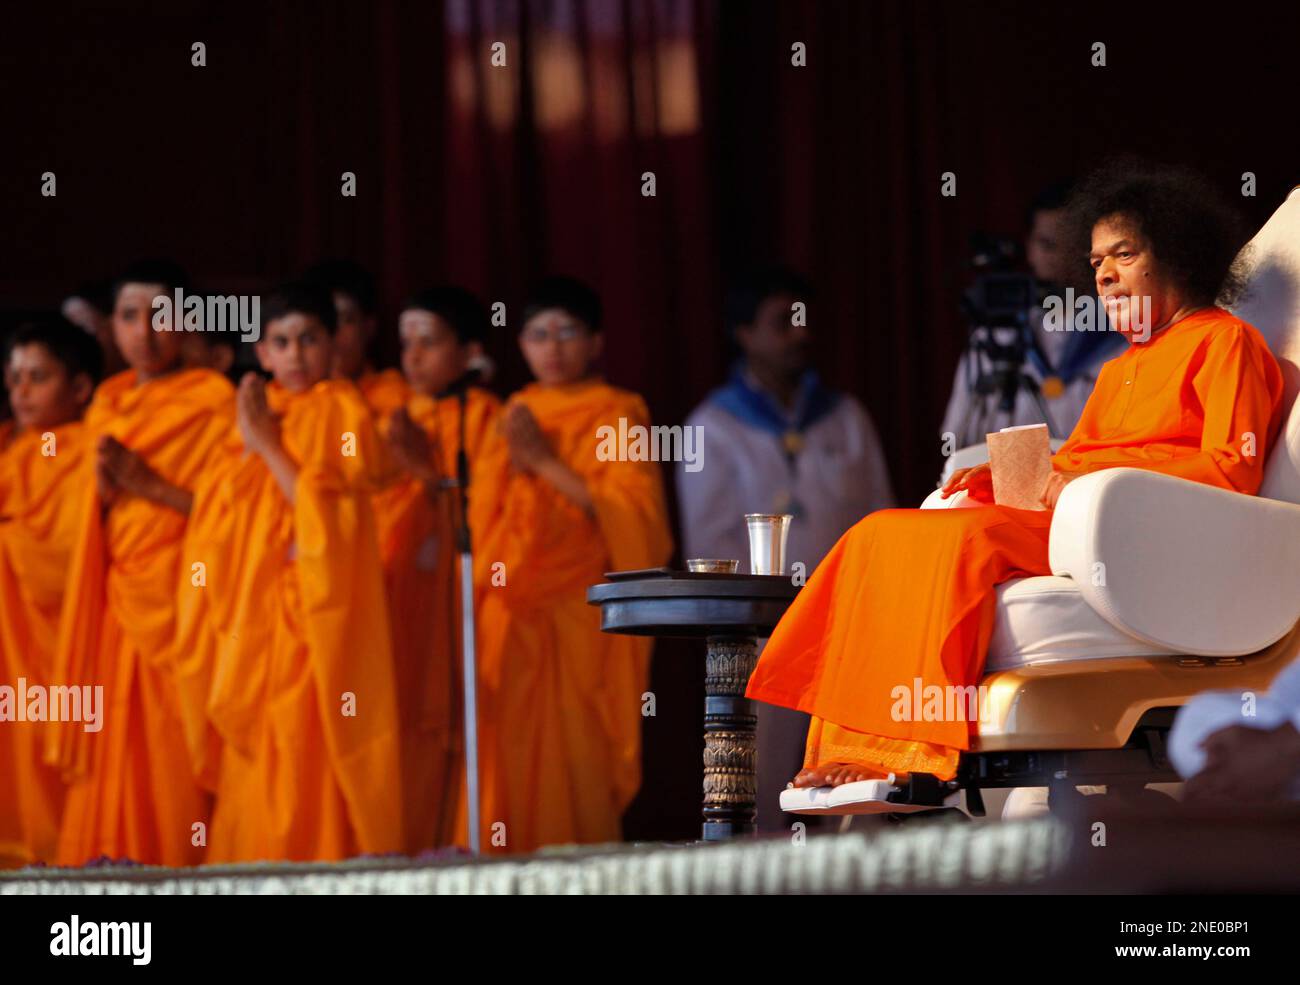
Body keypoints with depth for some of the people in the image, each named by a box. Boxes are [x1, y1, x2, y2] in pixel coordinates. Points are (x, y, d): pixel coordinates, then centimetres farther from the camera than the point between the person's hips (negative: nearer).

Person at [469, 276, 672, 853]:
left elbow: (635, 516, -9)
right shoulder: (512, 418, 19)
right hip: (512, 628, 5)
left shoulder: (616, 418, 3)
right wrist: (510, 461, 0)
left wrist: (547, 464, -11)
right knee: (513, 775, -3)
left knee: (574, 774, -12)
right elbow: (482, 519, 19)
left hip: (583, 626, -5)